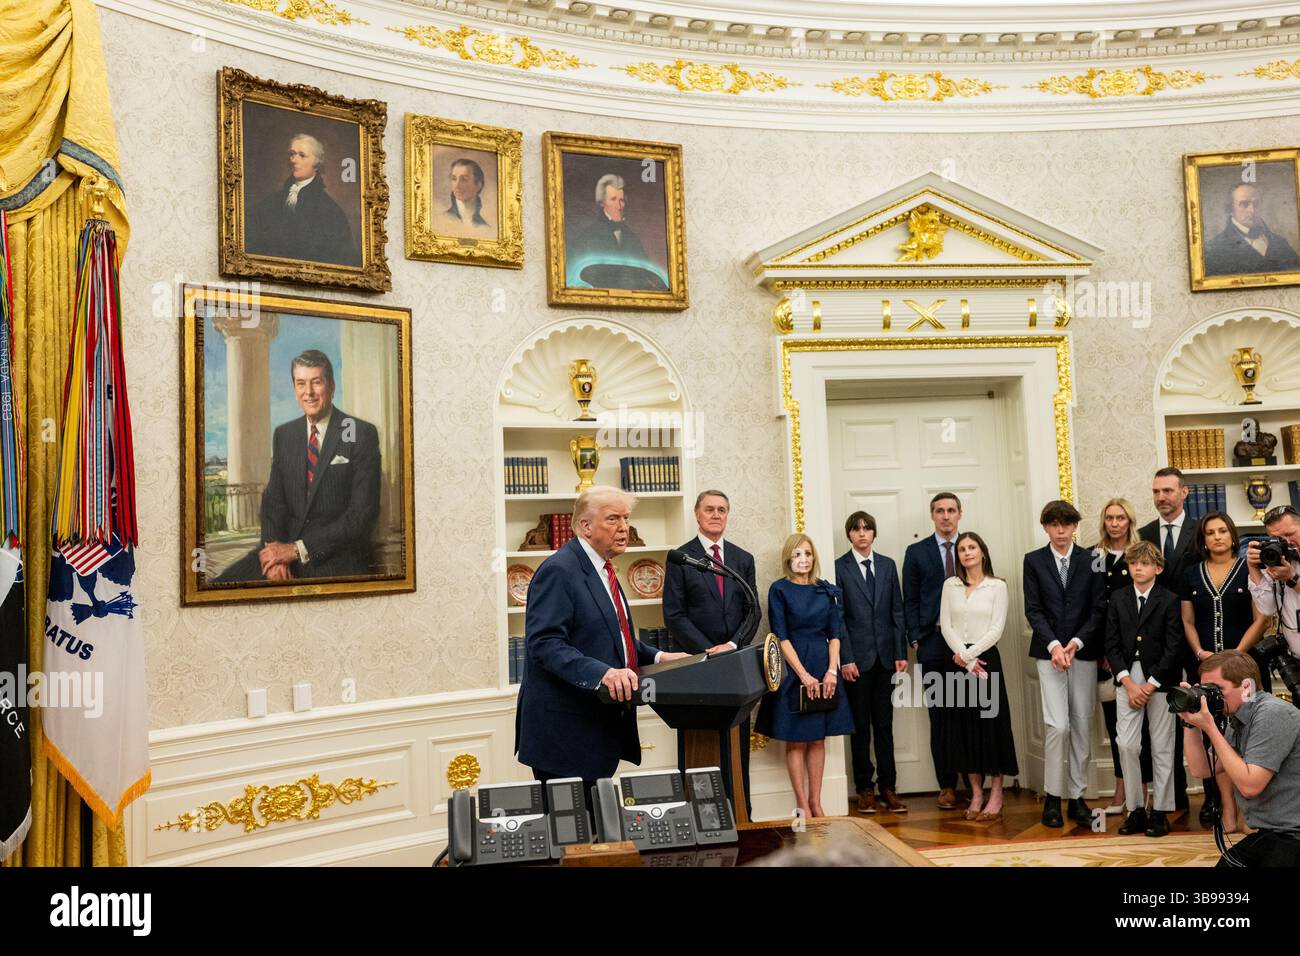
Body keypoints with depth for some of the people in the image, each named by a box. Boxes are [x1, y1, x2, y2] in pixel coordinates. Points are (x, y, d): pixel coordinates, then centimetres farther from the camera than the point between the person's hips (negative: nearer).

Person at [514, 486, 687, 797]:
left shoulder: (601, 570, 17)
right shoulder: (558, 570, -14)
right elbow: (544, 643, -23)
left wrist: (657, 656, 12)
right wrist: (601, 673, -33)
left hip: (599, 723, 9)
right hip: (565, 729, -9)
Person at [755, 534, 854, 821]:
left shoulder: (826, 590, 9)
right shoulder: (779, 590, -3)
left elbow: (835, 633, 6)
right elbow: (781, 637, -8)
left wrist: (832, 671, -6)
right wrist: (804, 675, -13)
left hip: (824, 669, 4)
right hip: (793, 670, -4)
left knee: (818, 739, 8)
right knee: (796, 740, 1)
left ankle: (816, 803, 16)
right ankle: (802, 805, 8)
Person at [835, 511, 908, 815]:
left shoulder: (888, 565, 10)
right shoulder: (839, 568, -2)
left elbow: (897, 611, 9)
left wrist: (901, 653, 3)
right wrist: (845, 659, -10)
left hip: (885, 656, 3)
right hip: (856, 658, -3)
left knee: (884, 724, 7)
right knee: (860, 725, 4)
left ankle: (888, 787, 14)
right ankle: (865, 788, 13)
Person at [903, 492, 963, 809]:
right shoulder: (916, 552, 9)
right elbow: (910, 600, 7)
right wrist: (916, 639, -2)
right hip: (933, 641, 0)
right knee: (940, 716, 4)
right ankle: (947, 786, 10)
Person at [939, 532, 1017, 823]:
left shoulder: (997, 586, 1)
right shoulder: (950, 585, 8)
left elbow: (996, 628, -6)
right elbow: (945, 626, 1)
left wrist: (970, 654, -13)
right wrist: (964, 659, -9)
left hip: (986, 657, -3)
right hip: (959, 660, 3)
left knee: (991, 723, -2)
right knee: (965, 726, 5)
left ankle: (995, 796, 6)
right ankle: (976, 794, 14)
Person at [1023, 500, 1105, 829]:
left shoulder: (1091, 560, 4)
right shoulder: (1034, 561, 4)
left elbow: (1099, 608, 1)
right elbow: (1033, 610, -1)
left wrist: (1077, 642, -11)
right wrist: (1053, 645, -13)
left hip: (1084, 651, 1)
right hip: (1049, 651, -1)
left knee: (1082, 726, 5)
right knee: (1057, 725, -8)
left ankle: (1077, 796, 15)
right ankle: (1052, 797, 4)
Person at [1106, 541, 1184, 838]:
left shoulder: (1170, 600, -3)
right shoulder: (1118, 599, 6)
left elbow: (1173, 647, -7)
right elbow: (1111, 644, 4)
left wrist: (1150, 685, -10)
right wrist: (1129, 684, -6)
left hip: (1160, 681, -2)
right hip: (1127, 681, 3)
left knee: (1162, 748, 3)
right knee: (1126, 746, -1)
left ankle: (1160, 812, 12)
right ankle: (1134, 810, 8)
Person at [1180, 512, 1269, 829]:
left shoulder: (1249, 570, 1)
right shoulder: (1191, 575, 9)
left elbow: (1261, 619, -3)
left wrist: (1237, 653, -12)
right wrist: (1199, 652, -4)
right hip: (1203, 666, 2)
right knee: (1194, 730, -8)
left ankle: (1230, 802, 8)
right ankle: (1215, 796, 6)